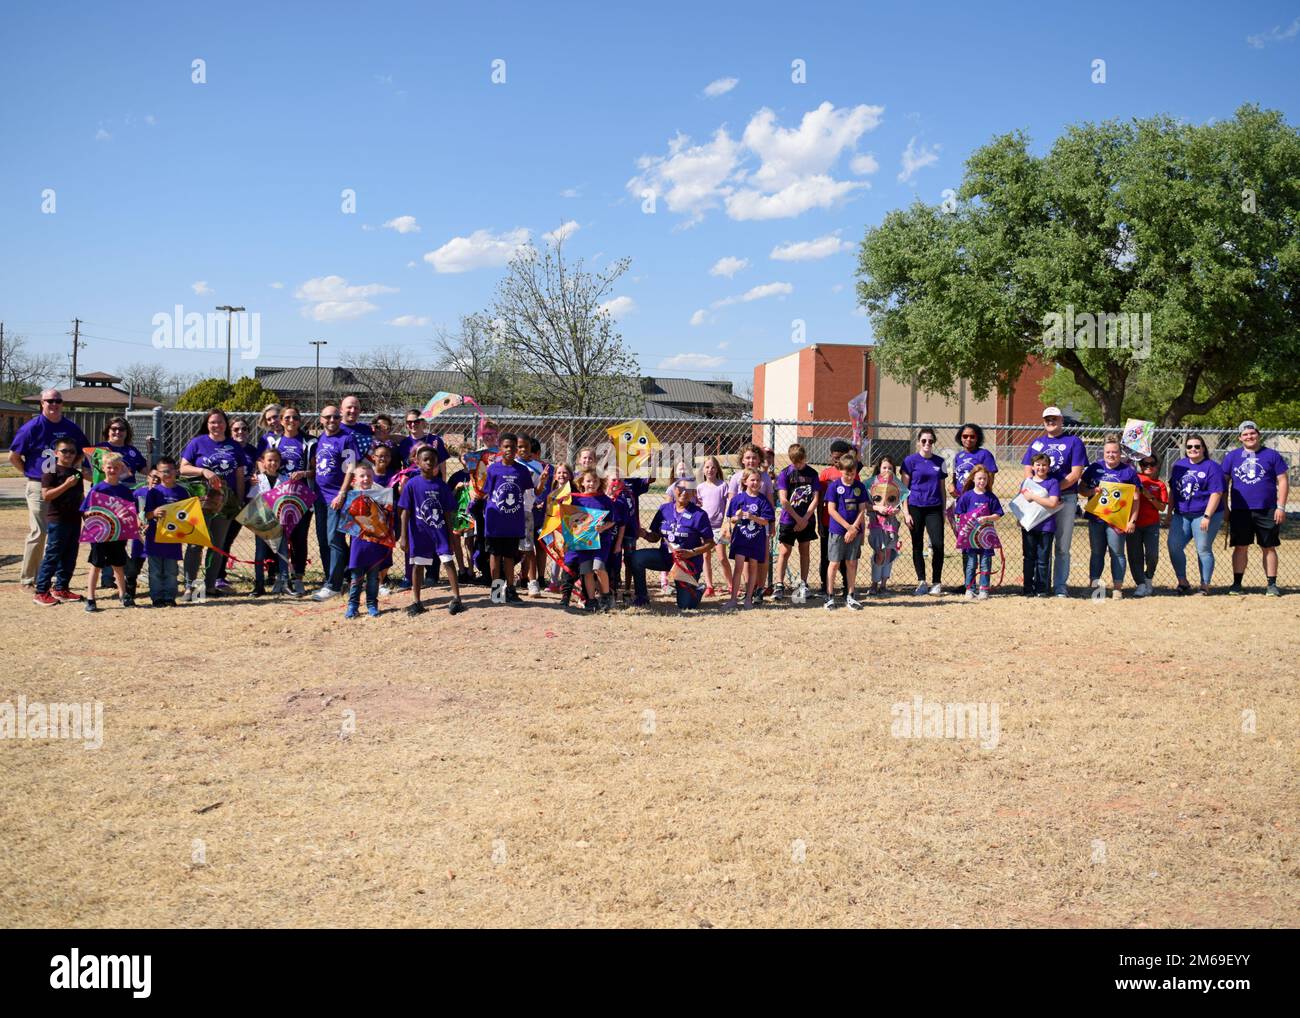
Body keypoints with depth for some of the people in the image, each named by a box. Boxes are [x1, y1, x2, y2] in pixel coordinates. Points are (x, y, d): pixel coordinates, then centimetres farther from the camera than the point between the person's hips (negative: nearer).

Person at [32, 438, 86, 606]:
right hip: (57, 521, -7)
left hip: (74, 521, 7)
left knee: (69, 557, 10)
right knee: (52, 556, -5)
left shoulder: (77, 473, 14)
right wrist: (66, 485, -22)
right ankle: (41, 591, 0)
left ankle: (61, 588, 20)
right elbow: (46, 496, -16)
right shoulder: (51, 472, -7)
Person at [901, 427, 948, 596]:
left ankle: (936, 583, 2)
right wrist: (906, 513, -7)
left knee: (938, 545, -8)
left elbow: (942, 489, 15)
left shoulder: (939, 462, 9)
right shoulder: (911, 460, 0)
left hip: (934, 508, 2)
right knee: (918, 546, 6)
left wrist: (943, 512, 10)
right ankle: (921, 581, 17)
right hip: (916, 507, -2)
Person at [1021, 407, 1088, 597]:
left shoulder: (1074, 442, 3)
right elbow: (1028, 471, 11)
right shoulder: (1036, 443, 16)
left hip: (1066, 498, -3)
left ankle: (1060, 585, 3)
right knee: (1038, 545, 3)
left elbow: (1076, 473, -5)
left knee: (1062, 546, -1)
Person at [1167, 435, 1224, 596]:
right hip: (1181, 515, 5)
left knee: (1203, 550, -3)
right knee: (1174, 546, -4)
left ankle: (1205, 585, 6)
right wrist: (1170, 512, 15)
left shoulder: (1212, 467, -5)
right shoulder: (1179, 465, 13)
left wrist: (1207, 516, -17)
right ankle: (1182, 582, 8)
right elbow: (1172, 490, 20)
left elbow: (1216, 493, -11)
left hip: (1204, 515, -5)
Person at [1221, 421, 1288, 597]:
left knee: (1268, 548, 4)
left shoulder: (1271, 455, 4)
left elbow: (1283, 481, 3)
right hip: (1239, 510, 1)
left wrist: (1281, 507, -4)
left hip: (1267, 510, -1)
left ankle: (1272, 584, 9)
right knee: (1240, 547, 3)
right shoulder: (1232, 457, 8)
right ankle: (1237, 584, 8)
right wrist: (1224, 508, 4)